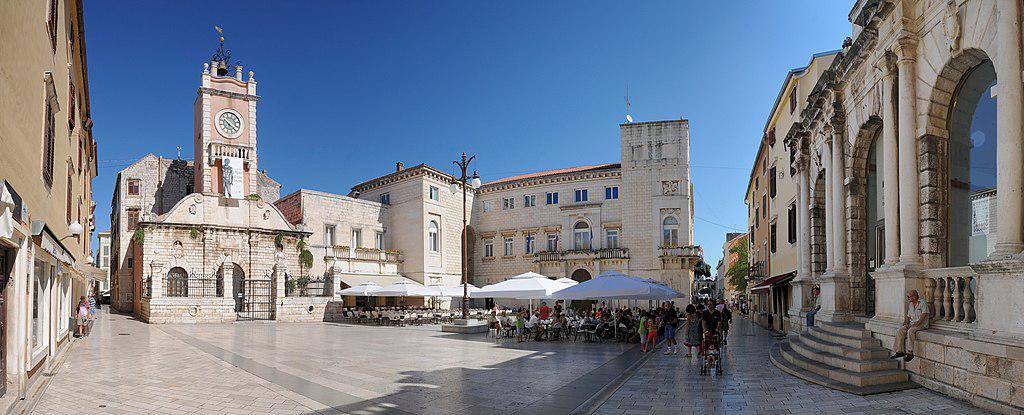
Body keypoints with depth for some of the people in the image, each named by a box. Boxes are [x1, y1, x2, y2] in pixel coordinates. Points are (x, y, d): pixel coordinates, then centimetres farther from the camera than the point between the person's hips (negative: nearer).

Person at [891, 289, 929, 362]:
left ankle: (910, 353, -30)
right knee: (899, 331, -16)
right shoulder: (910, 305, 14)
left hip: (922, 324, -7)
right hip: (912, 323, 7)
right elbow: (908, 316, 18)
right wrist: (906, 323, -2)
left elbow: (922, 317, -16)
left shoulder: (922, 304, -9)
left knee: (910, 331, -35)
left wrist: (915, 325, -21)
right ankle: (899, 351, -15)